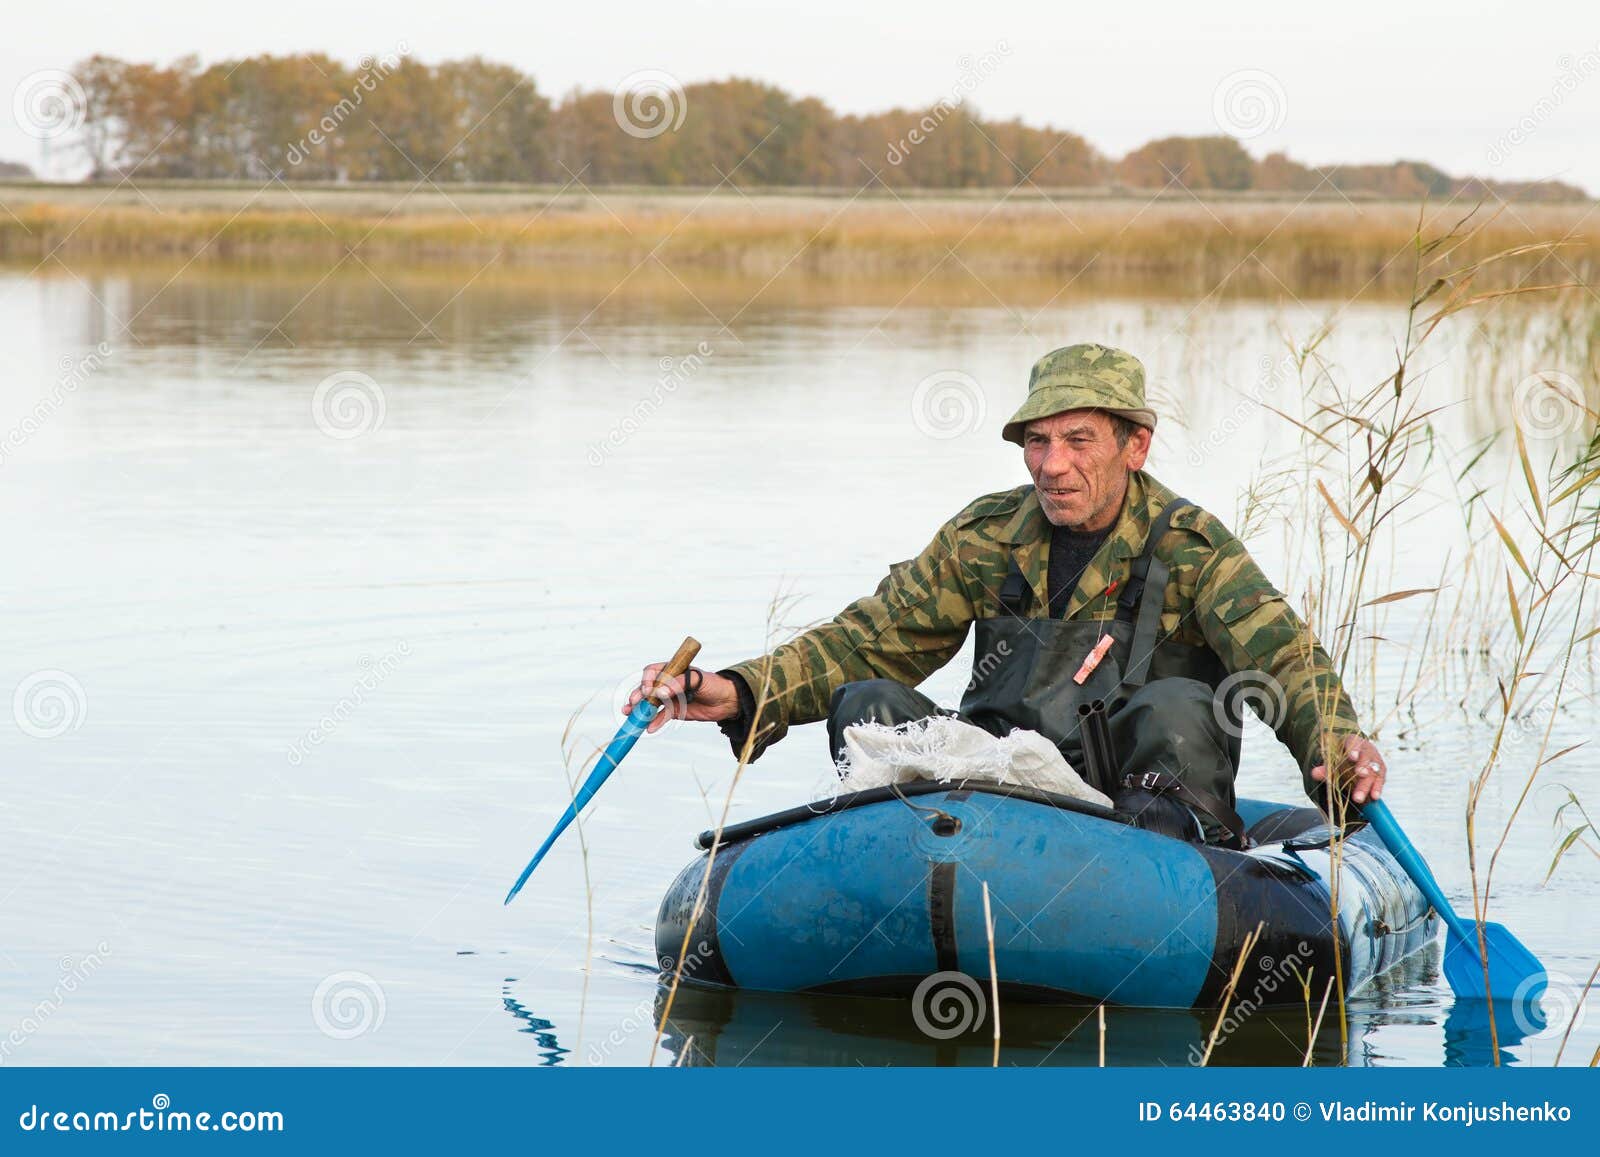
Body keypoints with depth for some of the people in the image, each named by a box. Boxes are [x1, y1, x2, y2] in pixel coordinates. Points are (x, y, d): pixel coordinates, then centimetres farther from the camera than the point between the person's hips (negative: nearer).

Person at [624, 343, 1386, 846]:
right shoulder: (986, 536, 8)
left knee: (1177, 712, -32)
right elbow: (865, 641, 9)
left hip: (1135, 798, -3)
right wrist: (739, 692, -8)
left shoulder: (1188, 547, -3)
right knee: (867, 703, -17)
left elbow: (1285, 660, -16)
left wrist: (1336, 746, -39)